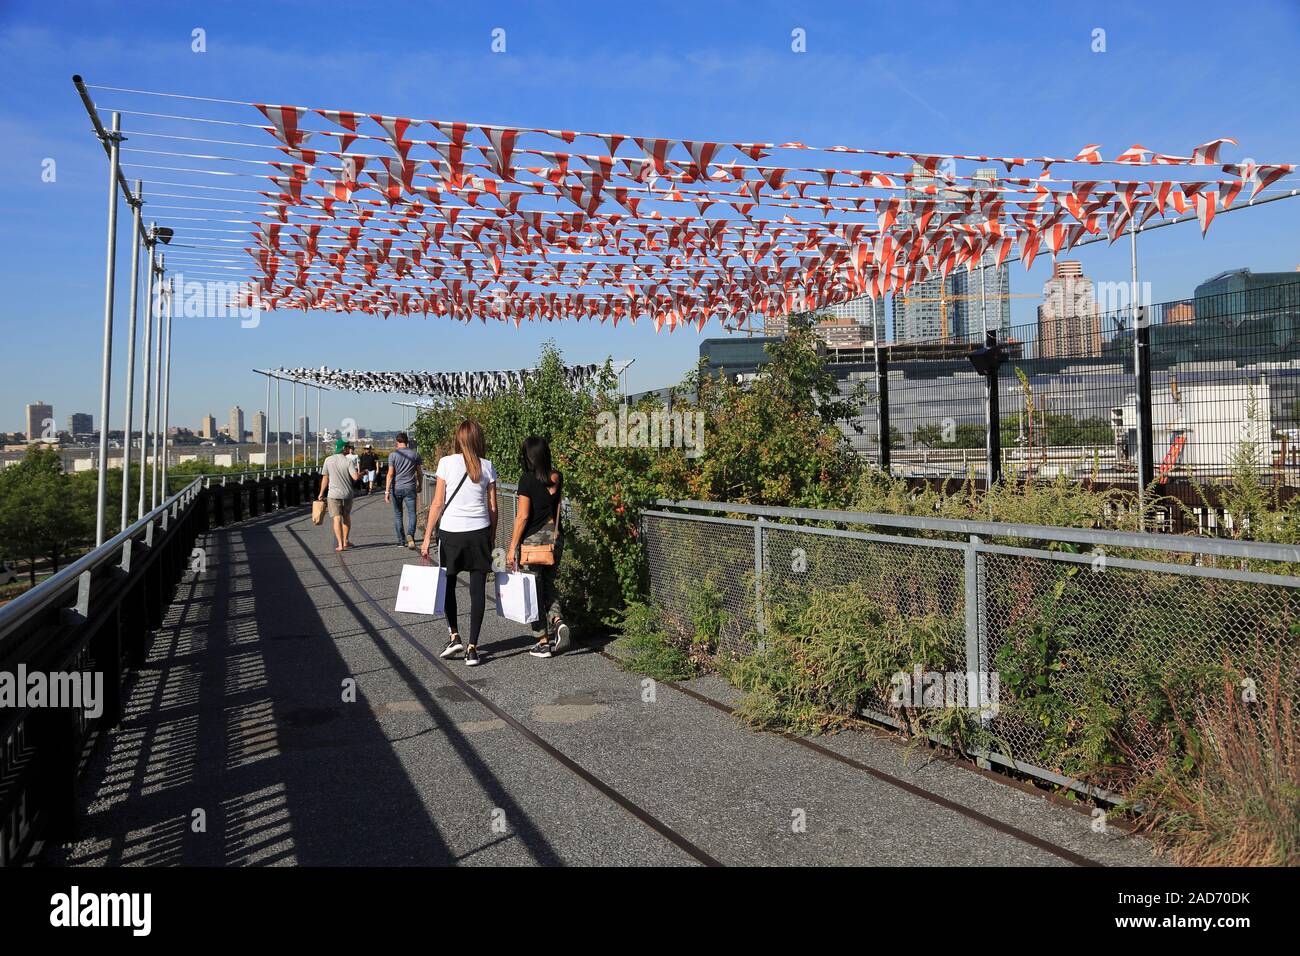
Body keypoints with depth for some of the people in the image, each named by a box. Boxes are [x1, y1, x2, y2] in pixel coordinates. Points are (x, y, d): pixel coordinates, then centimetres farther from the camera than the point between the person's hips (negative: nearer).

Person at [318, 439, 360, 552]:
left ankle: (340, 545, -8)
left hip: (333, 493, 0)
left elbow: (325, 478, 1)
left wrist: (321, 493, 10)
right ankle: (345, 542, 22)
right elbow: (355, 477, -17)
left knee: (337, 518, -2)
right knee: (347, 517, 19)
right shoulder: (348, 462, -7)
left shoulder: (328, 460, -1)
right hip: (347, 494, 0)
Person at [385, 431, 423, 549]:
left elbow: (390, 474, -9)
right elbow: (419, 472, 7)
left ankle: (401, 541, 15)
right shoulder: (414, 454, 2)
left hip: (396, 488, 0)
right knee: (412, 513, 1)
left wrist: (387, 491, -8)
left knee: (398, 515, 11)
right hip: (410, 488, 0)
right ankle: (410, 535, -24)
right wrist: (420, 485, 23)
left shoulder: (393, 455, -4)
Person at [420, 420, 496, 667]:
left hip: (450, 532, -1)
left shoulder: (447, 463, -5)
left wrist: (427, 536, 1)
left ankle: (454, 636, 14)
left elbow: (438, 503, -5)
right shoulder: (487, 467, 1)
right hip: (479, 532, 1)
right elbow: (492, 507, 4)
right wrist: (492, 536, 16)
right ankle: (472, 647, 5)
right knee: (477, 589, 5)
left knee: (448, 584, 18)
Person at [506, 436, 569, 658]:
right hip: (554, 537, 6)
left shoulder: (527, 479, -14)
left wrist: (512, 548, -11)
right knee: (548, 584, 21)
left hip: (532, 539, -5)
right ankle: (557, 621, -3)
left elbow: (523, 516, -15)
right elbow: (557, 507, 9)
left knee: (533, 590, 6)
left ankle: (543, 642, 10)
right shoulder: (557, 477, 2)